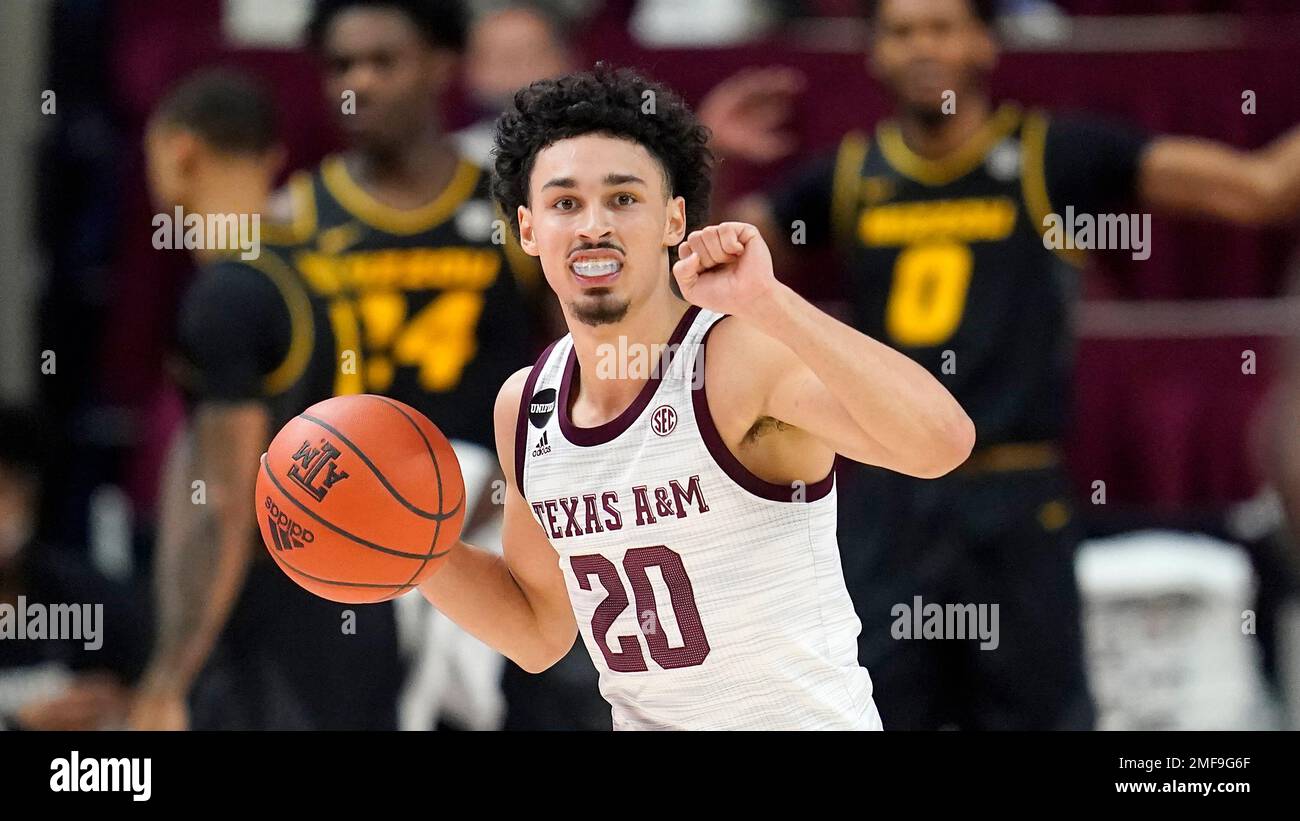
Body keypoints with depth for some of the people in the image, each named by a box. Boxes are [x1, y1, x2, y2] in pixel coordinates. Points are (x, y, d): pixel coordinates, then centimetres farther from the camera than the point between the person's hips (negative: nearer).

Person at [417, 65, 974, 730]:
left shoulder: (744, 360, -19)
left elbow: (941, 442, -36)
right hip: (639, 720, 6)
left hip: (806, 720, -6)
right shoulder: (524, 406, 0)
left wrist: (766, 303, -41)